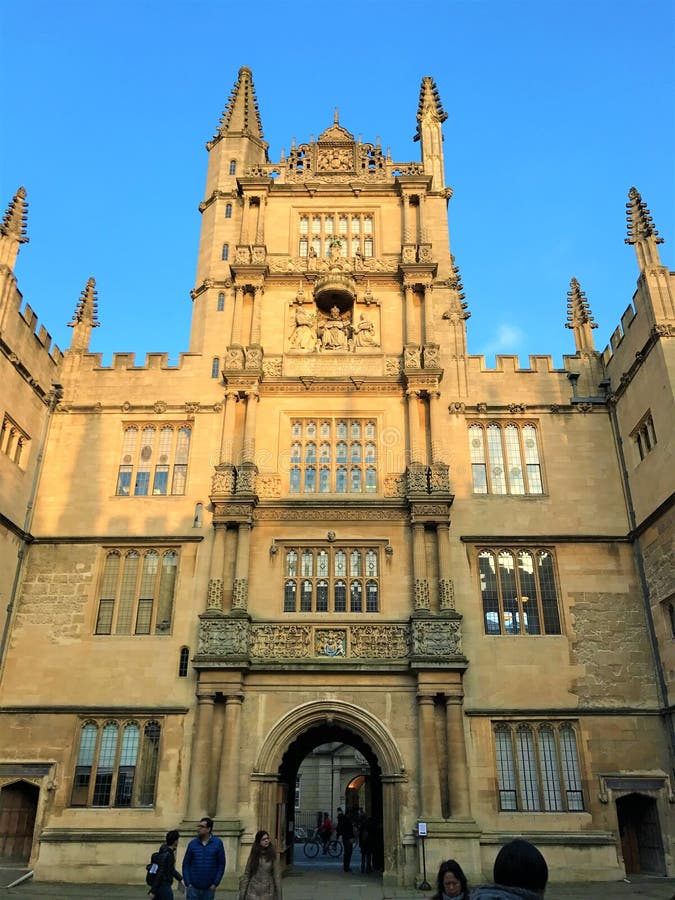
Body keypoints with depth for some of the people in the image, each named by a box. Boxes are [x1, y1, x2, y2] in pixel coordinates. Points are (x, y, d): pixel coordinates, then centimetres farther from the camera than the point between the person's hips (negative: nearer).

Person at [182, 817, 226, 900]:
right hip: (193, 887, 0)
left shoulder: (218, 843, -4)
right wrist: (187, 883, -5)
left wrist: (215, 883, -6)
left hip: (209, 888, 0)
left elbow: (221, 865, -2)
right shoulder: (192, 843, -1)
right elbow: (185, 864, 3)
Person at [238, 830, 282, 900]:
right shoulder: (253, 855, 3)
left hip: (267, 893, -1)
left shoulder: (273, 856, -3)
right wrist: (242, 894, 1)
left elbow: (277, 876, -3)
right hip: (253, 892, 1)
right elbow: (246, 874, 4)